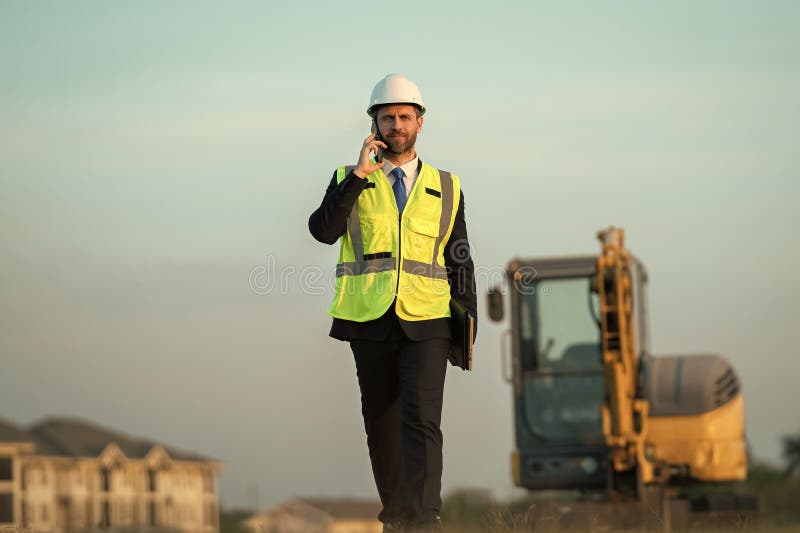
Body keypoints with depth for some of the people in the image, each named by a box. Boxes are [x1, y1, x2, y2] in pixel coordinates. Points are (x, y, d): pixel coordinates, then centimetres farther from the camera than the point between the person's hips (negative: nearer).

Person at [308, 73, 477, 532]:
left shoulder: (445, 188, 9)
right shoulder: (349, 181, 6)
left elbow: (459, 262, 12)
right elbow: (323, 230, -12)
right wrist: (360, 175, -16)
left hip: (426, 322, -1)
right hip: (369, 322, 1)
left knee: (422, 422, -15)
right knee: (382, 425, 9)